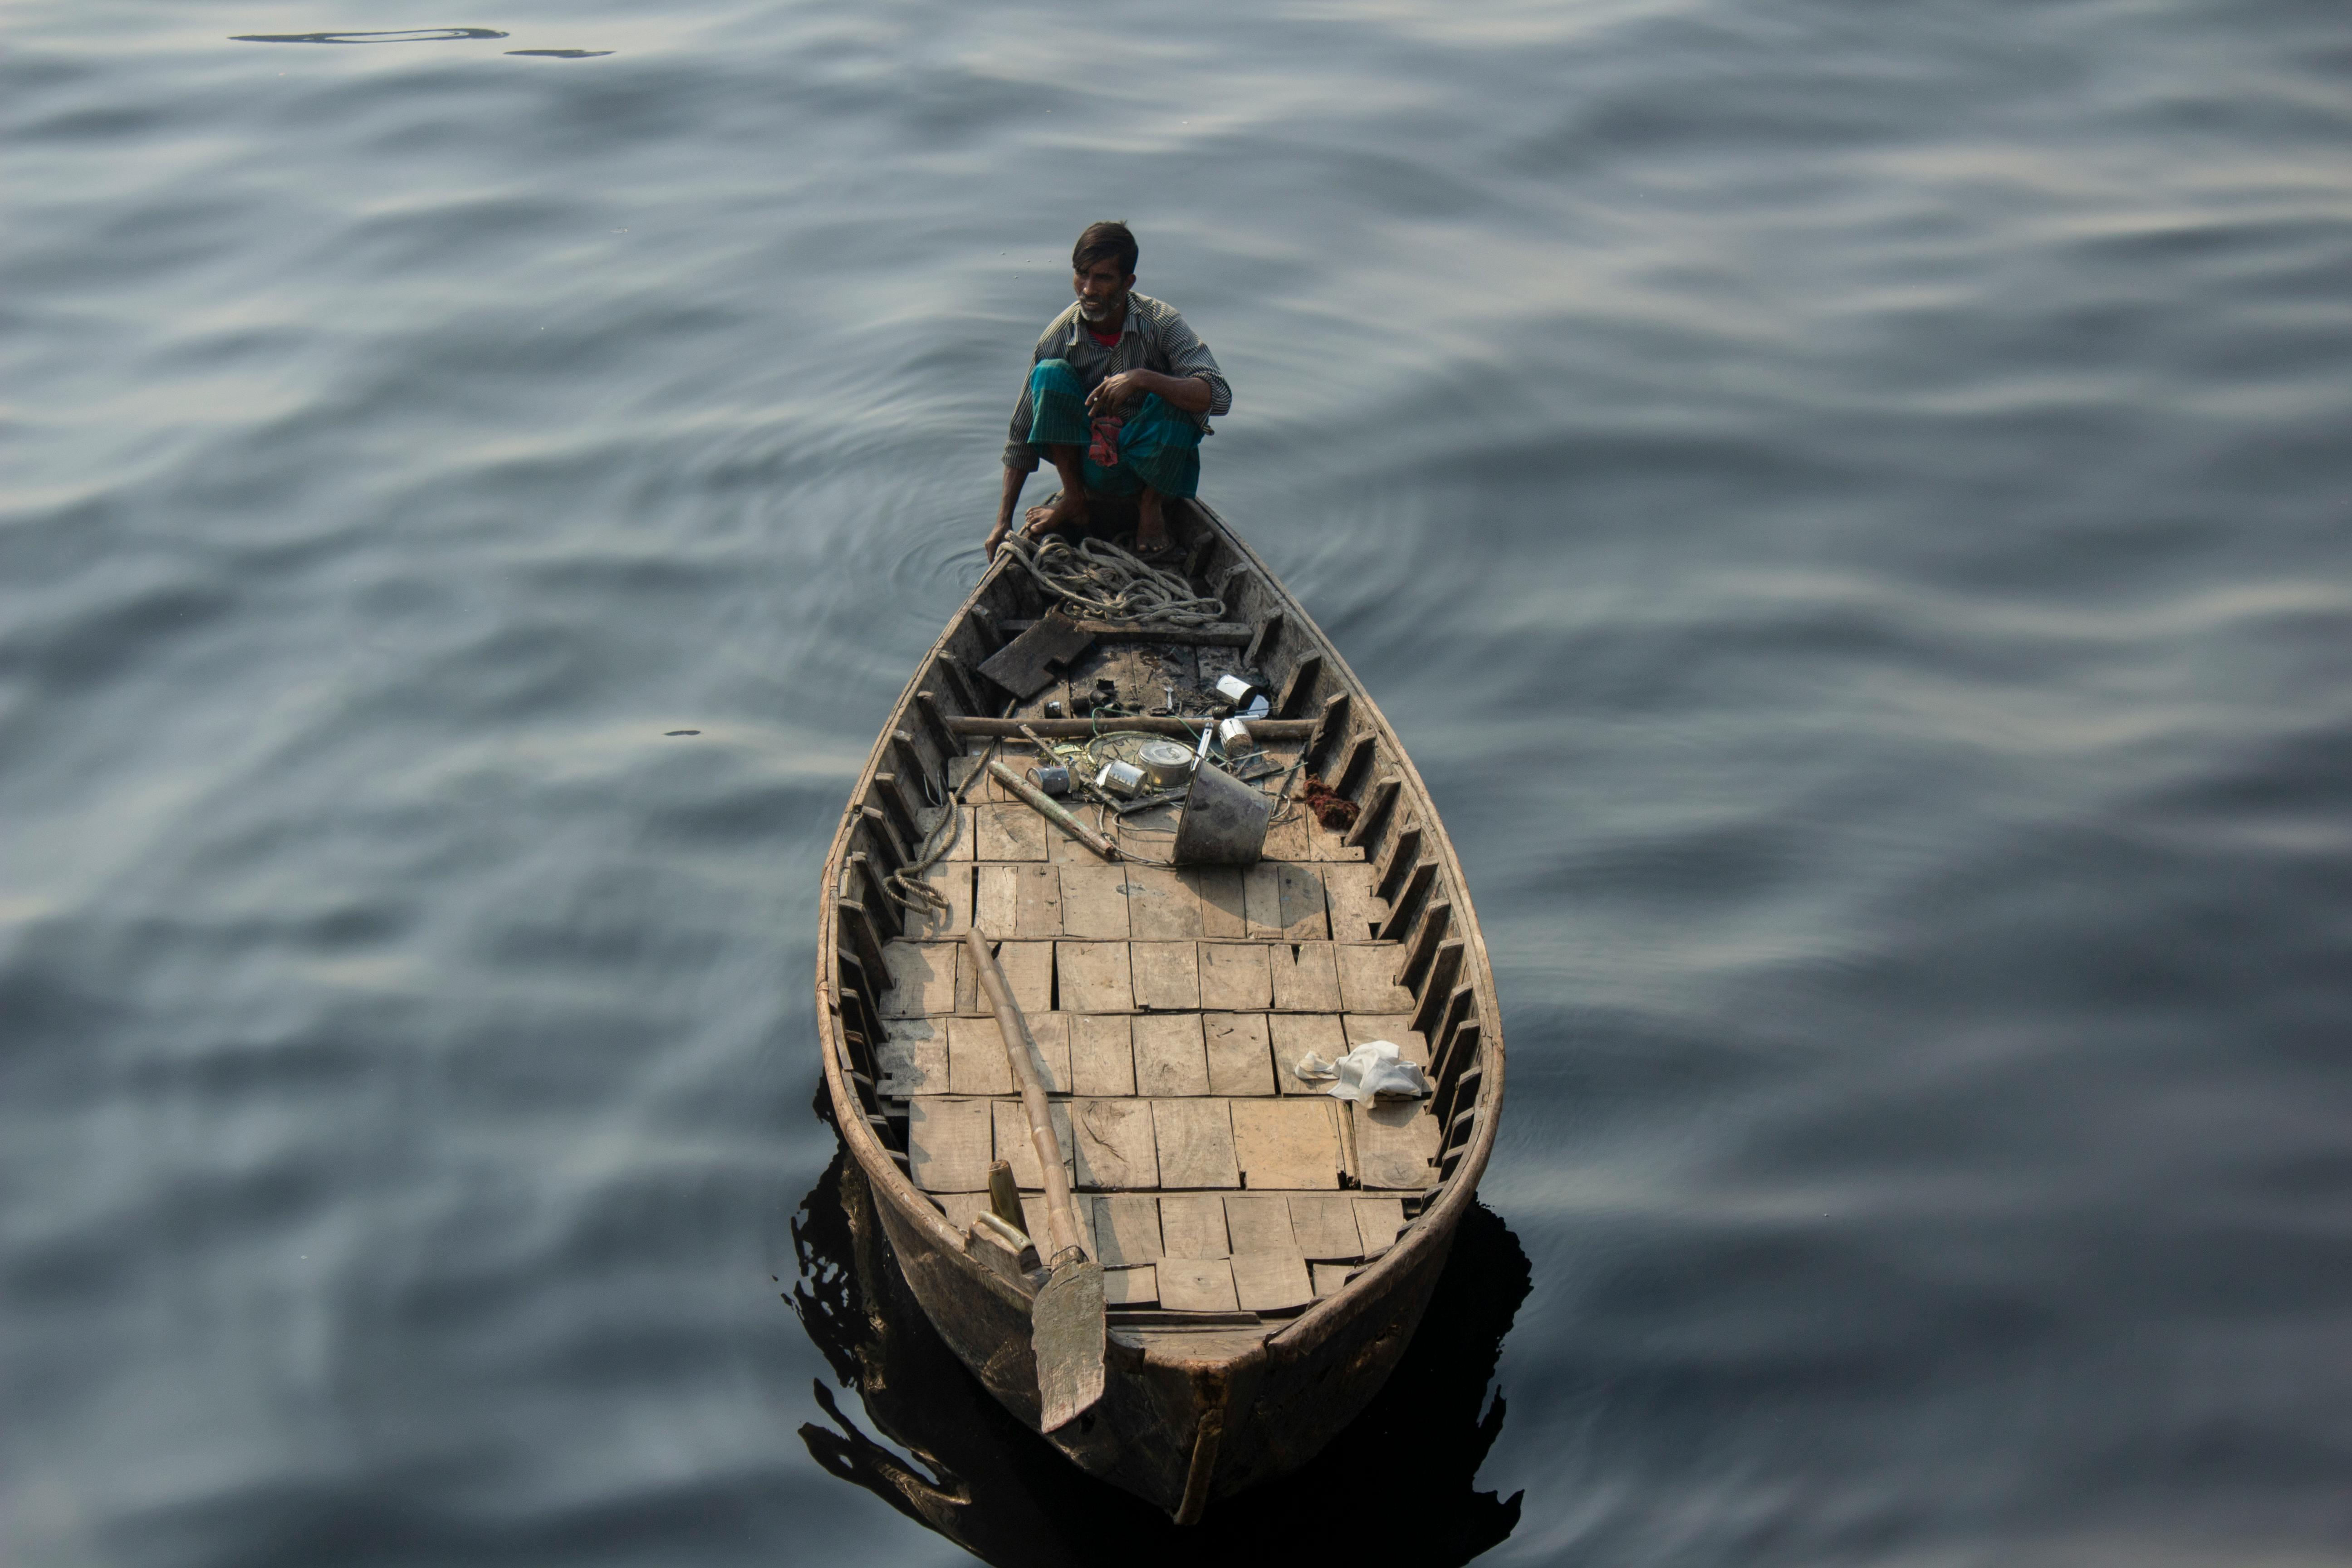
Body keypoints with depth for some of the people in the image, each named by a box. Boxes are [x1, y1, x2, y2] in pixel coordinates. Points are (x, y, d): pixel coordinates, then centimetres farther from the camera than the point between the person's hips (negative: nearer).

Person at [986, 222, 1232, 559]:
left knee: (1173, 398, -32)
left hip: (1154, 461, -1)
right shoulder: (1058, 338, -11)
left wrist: (1140, 378, -42)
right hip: (1094, 468, 1)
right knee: (1050, 374, -20)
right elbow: (1023, 435, -6)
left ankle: (1150, 505, -5)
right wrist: (1004, 522, -11)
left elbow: (1219, 396, -29)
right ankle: (1074, 499, -7)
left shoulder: (1161, 322, -16)